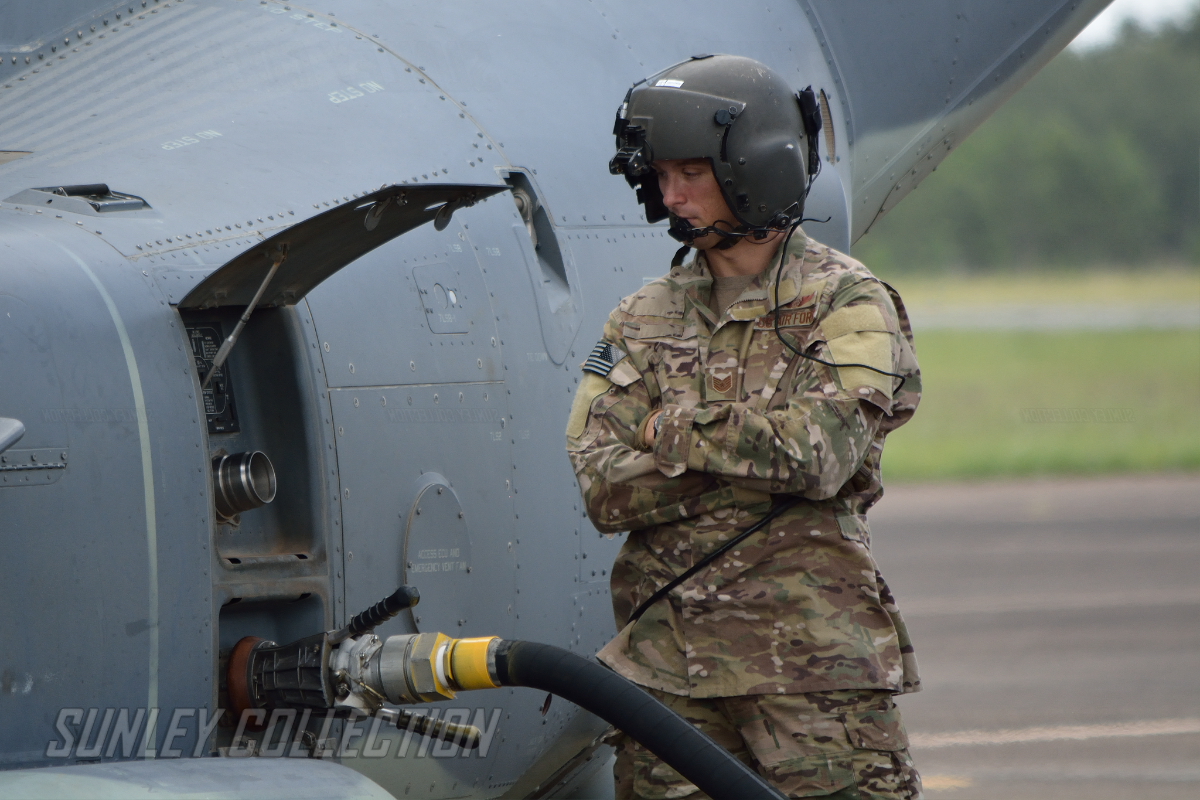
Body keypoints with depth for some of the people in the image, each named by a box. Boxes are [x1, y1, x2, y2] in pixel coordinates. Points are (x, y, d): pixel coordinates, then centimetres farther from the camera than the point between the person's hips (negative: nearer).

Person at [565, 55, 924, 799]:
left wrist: (673, 431, -4)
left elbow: (816, 451, -16)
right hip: (666, 651, 4)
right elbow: (605, 491, -1)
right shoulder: (642, 321, 12)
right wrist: (754, 448, -9)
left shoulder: (846, 304, 0)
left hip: (811, 651, -4)